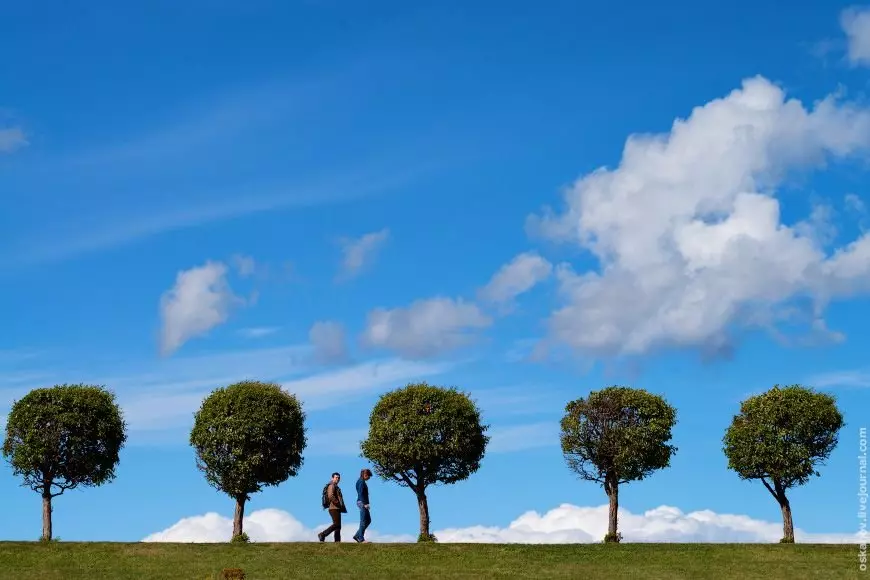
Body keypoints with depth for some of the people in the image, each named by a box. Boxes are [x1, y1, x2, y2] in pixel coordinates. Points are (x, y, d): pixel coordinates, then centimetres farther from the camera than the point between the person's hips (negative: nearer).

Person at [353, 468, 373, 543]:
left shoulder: (361, 481, 19)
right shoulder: (361, 482, -11)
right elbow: (361, 493, -19)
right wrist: (365, 503, -23)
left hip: (362, 503, 10)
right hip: (362, 503, -10)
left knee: (368, 520, 12)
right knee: (363, 521, -8)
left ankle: (357, 535, 12)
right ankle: (361, 539, -7)